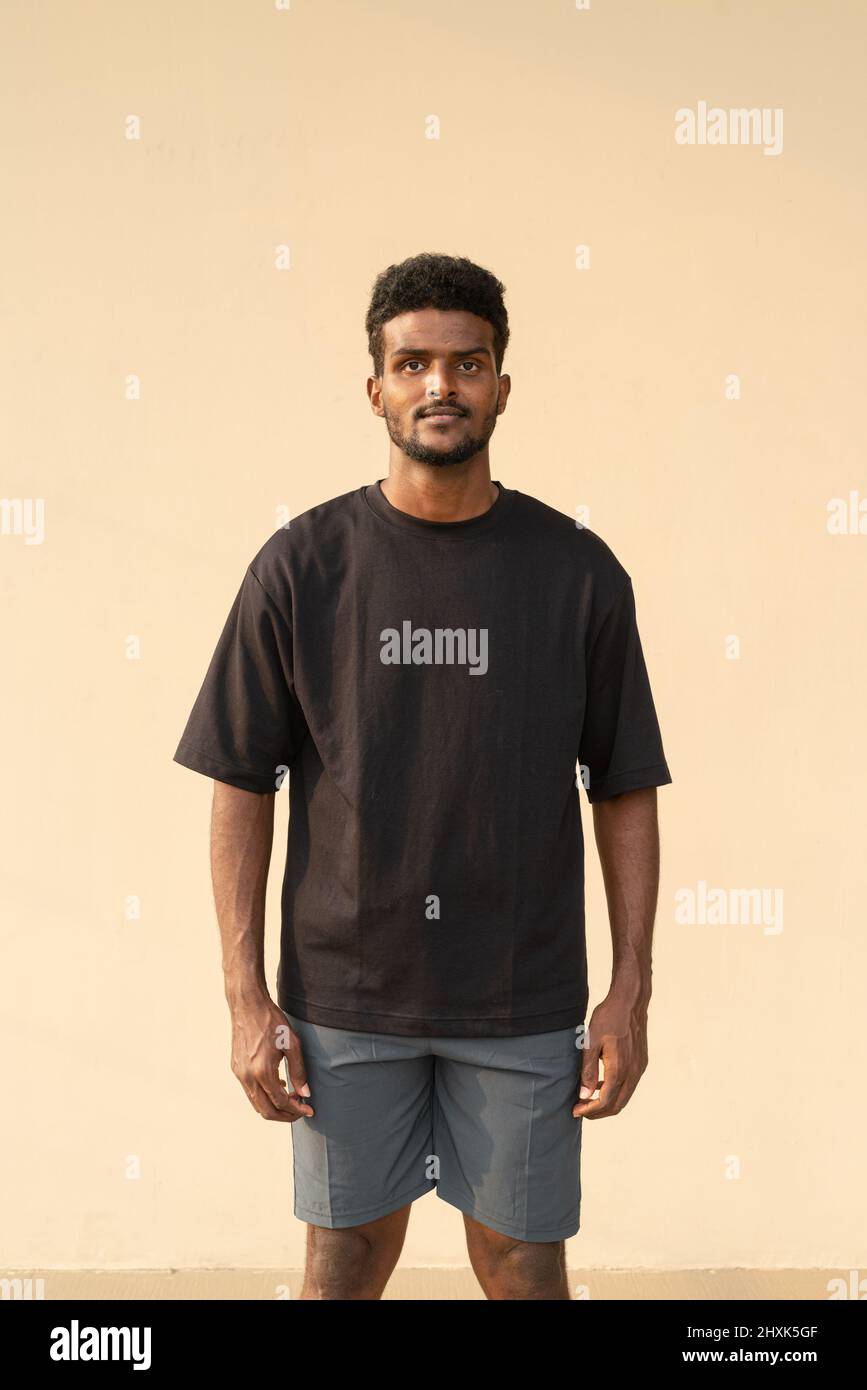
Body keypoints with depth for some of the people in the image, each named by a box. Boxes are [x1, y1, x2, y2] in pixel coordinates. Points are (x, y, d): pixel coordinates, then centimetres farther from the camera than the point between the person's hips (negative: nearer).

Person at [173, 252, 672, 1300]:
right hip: (344, 996, 0)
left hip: (525, 1001, 0)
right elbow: (242, 787, 1)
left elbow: (626, 792, 4)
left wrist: (630, 993, -1)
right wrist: (247, 996, -4)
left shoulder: (578, 571, -1)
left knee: (522, 1262, 10)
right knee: (347, 1255, 12)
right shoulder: (301, 566, -2)